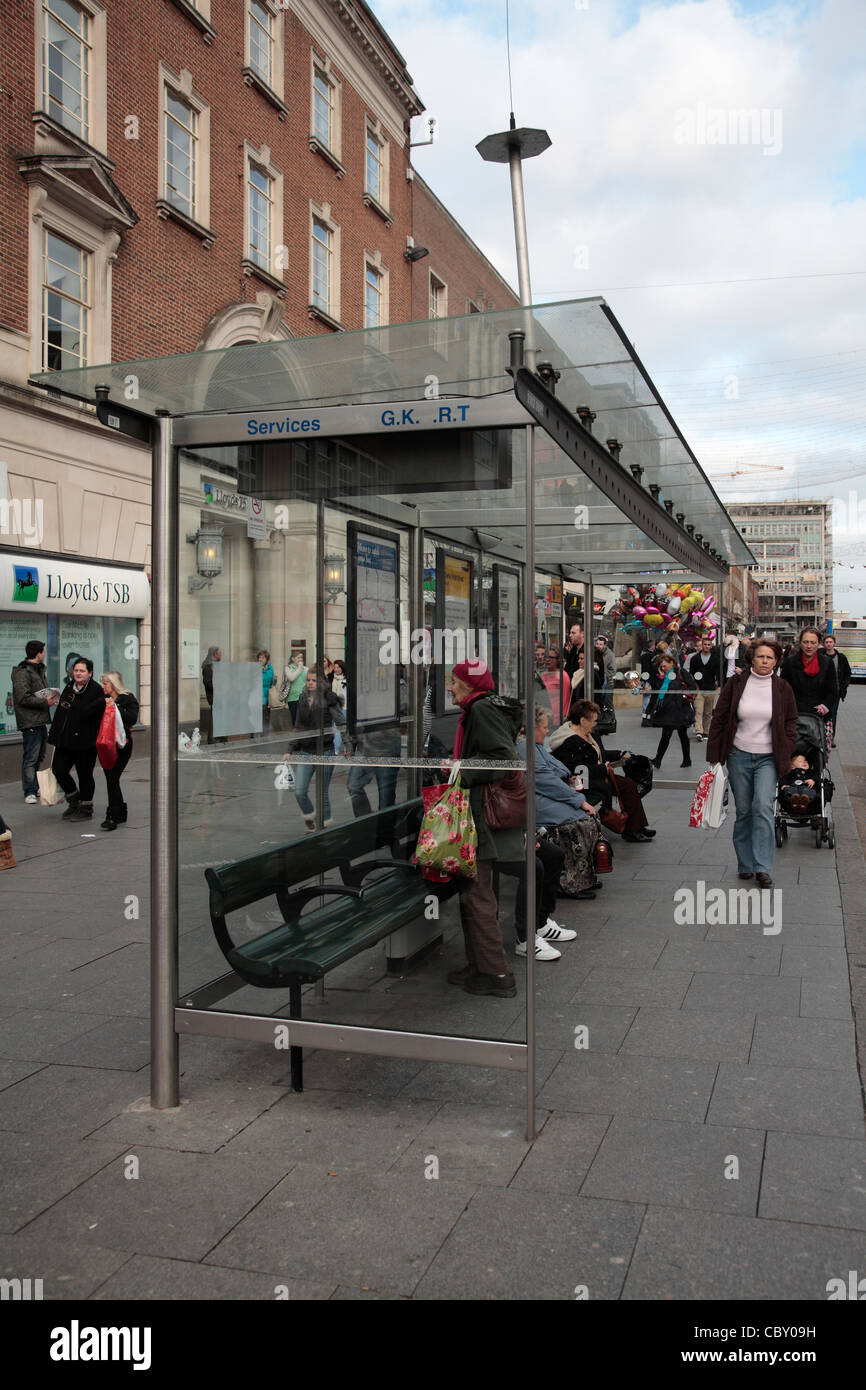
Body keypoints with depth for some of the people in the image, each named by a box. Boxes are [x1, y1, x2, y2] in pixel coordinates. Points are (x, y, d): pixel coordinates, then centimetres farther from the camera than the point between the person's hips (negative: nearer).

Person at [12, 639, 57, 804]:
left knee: (39, 756, 16)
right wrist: (45, 702, -17)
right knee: (30, 758, -5)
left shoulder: (39, 670, 17)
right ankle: (29, 792, -1)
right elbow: (23, 697, -21)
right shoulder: (22, 672, -14)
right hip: (30, 722, -10)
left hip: (41, 721, 10)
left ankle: (36, 787, 26)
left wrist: (51, 698, 6)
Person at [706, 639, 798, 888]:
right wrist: (714, 755, 2)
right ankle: (746, 865, 18)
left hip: (768, 758, -1)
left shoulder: (783, 689, 2)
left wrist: (787, 755, 4)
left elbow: (790, 723, 12)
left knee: (763, 807, -16)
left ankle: (763, 867, -10)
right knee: (743, 811, 6)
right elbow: (719, 719, 4)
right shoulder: (735, 683, -1)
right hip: (739, 756, 1)